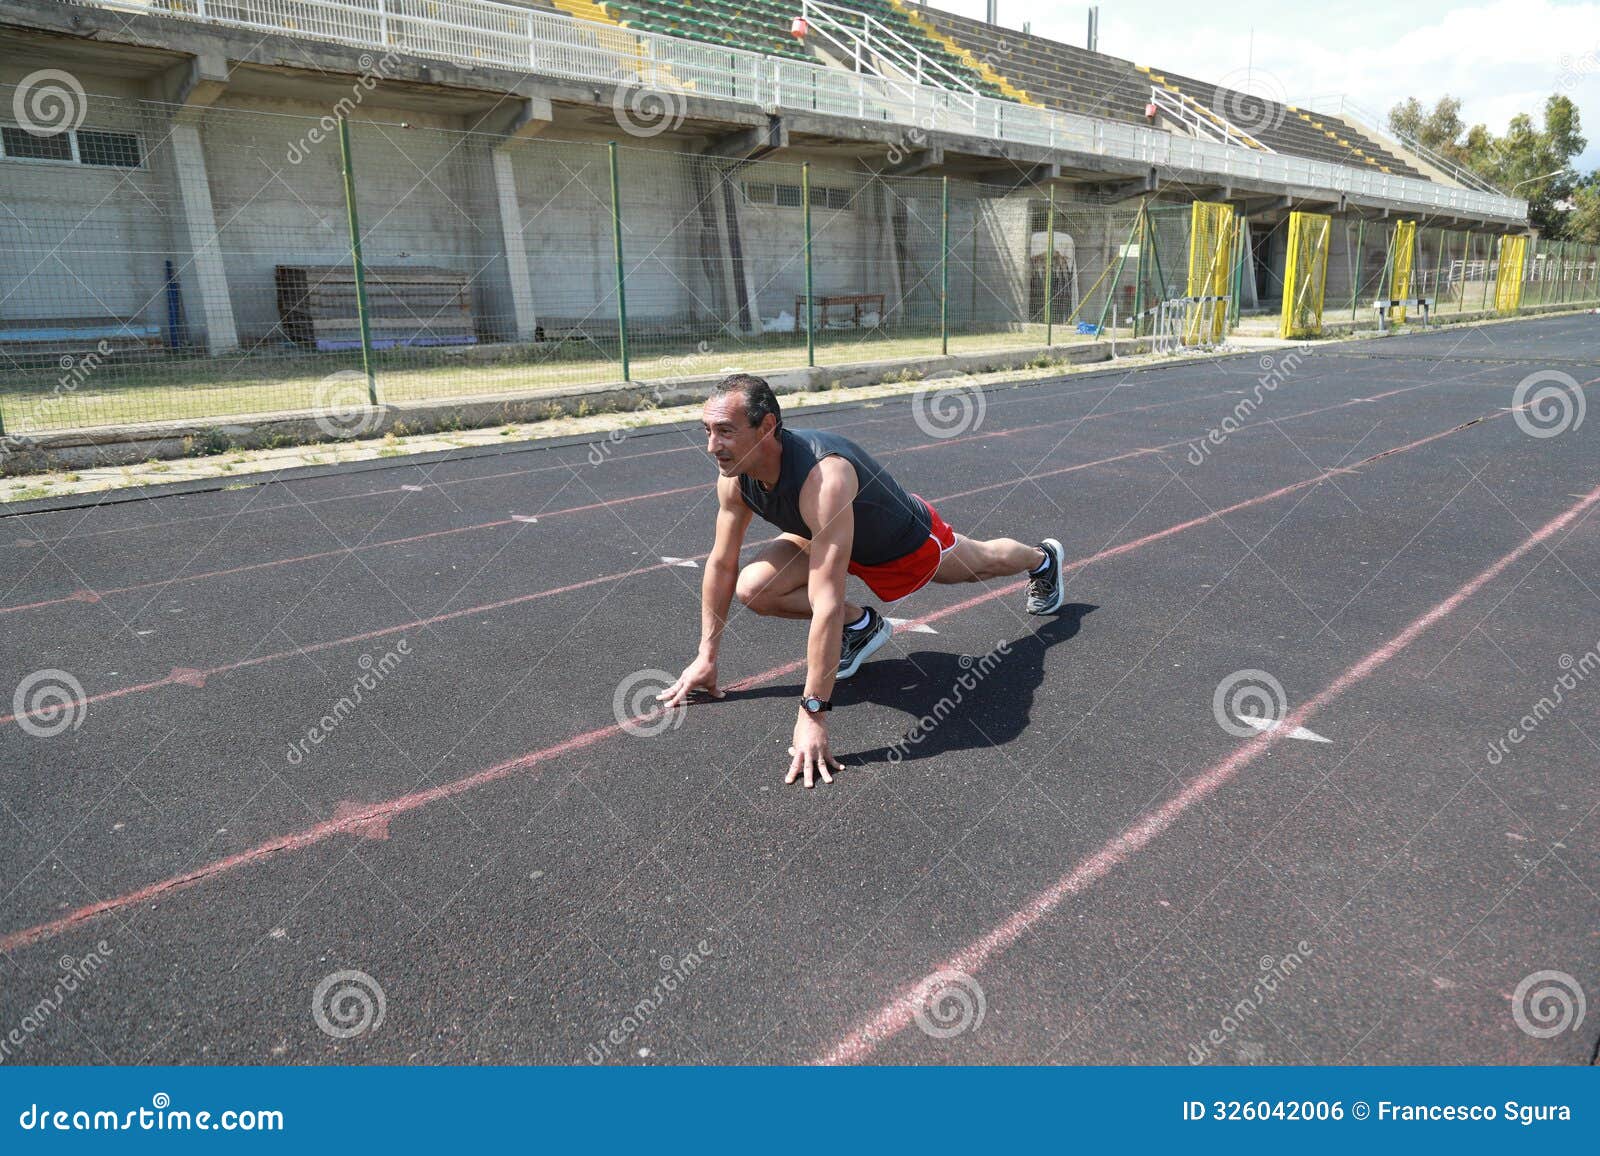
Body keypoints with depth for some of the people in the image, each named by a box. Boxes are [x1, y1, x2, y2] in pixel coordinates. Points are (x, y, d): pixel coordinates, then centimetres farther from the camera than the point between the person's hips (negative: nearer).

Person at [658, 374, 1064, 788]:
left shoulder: (823, 478, -48)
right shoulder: (735, 477, -26)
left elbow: (826, 603, -51)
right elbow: (721, 564, -13)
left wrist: (813, 714, -50)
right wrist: (706, 657, -10)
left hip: (909, 540, -4)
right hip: (845, 539, 5)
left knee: (985, 563, 26)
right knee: (753, 589, -19)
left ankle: (1042, 558, 64)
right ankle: (862, 626, 6)